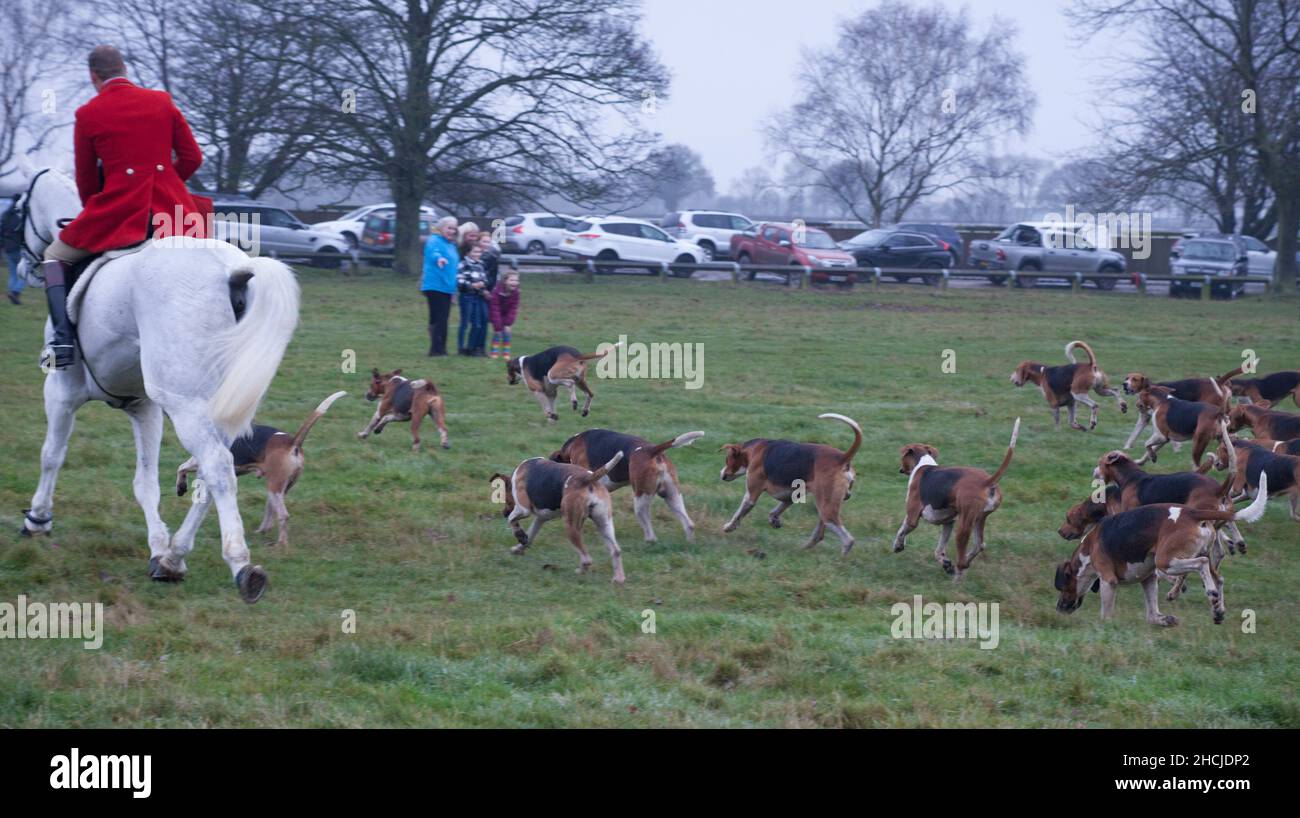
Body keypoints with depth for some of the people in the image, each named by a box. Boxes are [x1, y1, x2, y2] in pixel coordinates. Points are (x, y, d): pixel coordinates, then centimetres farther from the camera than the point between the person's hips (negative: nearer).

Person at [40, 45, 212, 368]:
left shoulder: (88, 115, 0)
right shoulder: (162, 102, 7)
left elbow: (86, 181, 8)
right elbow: (192, 157, 8)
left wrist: (95, 214, 27)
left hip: (117, 210, -3)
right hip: (170, 208, 3)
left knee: (55, 257, 16)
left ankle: (63, 339, -4)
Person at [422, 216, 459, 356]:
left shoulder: (452, 245, 21)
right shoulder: (434, 241, -8)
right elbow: (433, 252, -32)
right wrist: (438, 258, -55)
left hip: (446, 287, 9)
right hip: (435, 286, -9)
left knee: (442, 319, 13)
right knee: (438, 319, -13)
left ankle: (441, 349, 19)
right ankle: (436, 350, -15)